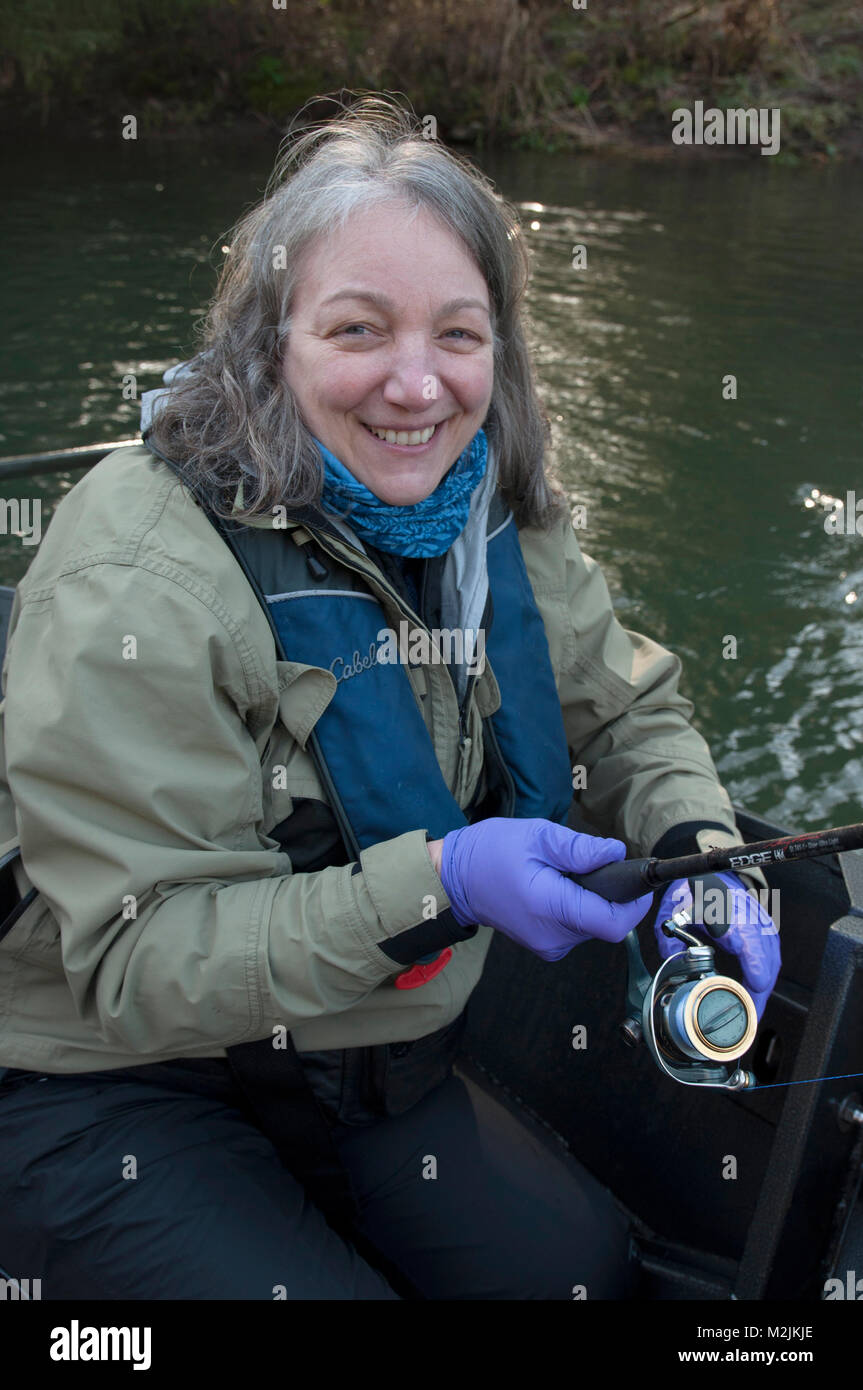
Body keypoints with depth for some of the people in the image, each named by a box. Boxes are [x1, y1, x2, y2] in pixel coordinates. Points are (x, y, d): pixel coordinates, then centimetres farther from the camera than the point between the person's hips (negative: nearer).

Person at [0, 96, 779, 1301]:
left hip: (380, 1058, 6)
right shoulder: (139, 574, -26)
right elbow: (140, 957, -25)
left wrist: (701, 852, -14)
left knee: (584, 1270, -2)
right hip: (113, 1085, -5)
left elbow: (628, 711, 8)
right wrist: (434, 885, -36)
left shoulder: (501, 520, -4)